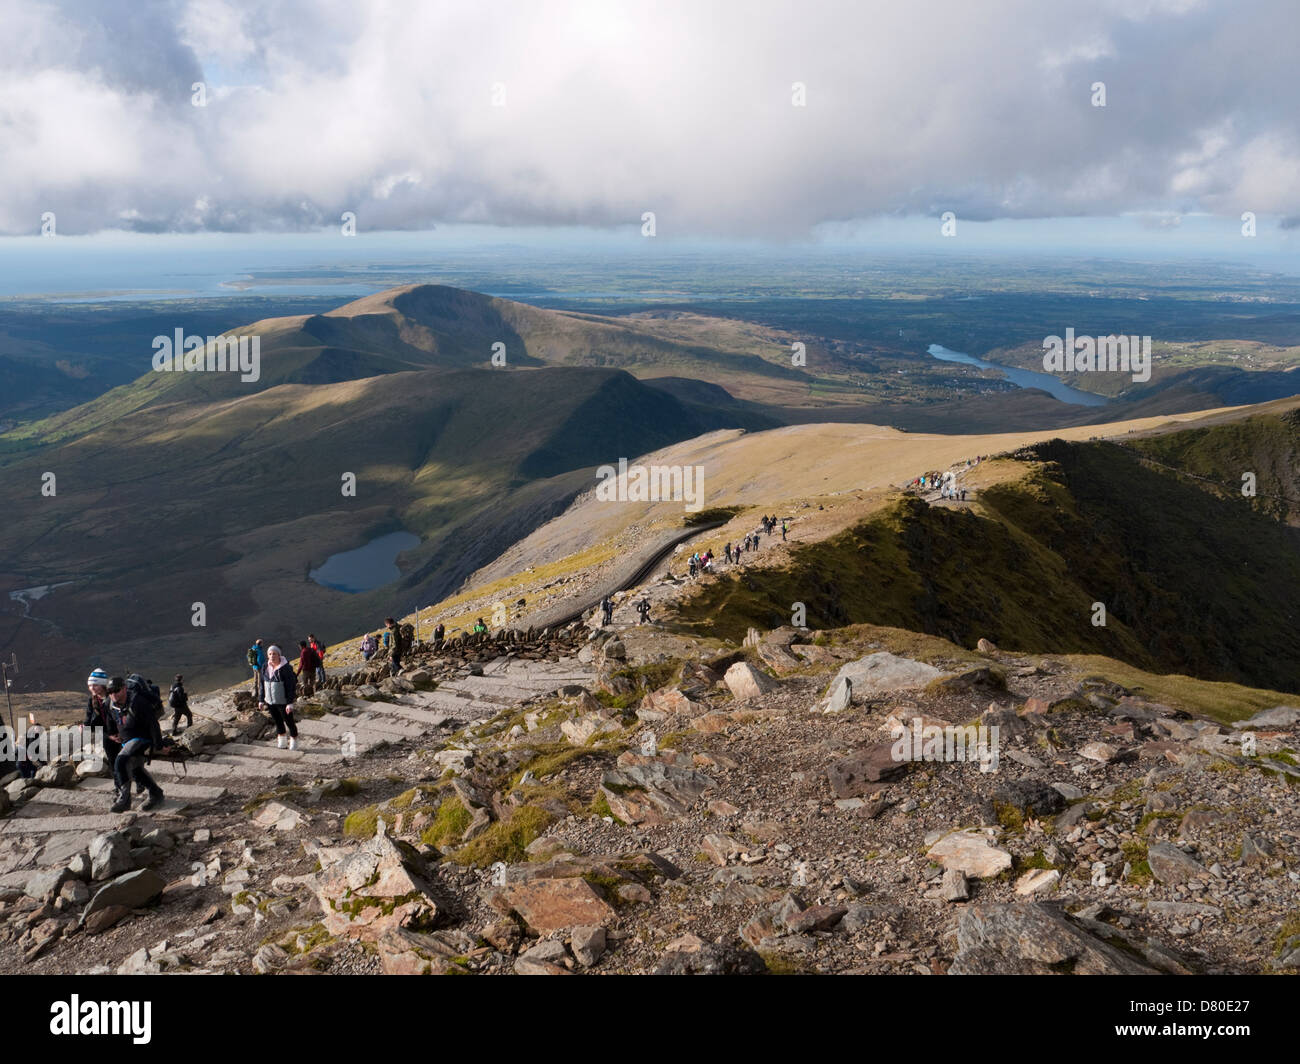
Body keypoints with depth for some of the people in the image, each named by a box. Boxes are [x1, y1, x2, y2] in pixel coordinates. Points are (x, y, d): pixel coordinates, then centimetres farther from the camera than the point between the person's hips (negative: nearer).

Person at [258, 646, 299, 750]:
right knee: (277, 721, 17)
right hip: (270, 702, 5)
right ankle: (281, 740, 33)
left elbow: (290, 686, -16)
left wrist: (290, 703, -19)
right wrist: (262, 700, 11)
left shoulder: (286, 668, -15)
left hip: (283, 702, -5)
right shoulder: (265, 668, 3)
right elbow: (263, 685, 12)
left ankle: (294, 741, 21)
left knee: (289, 721, 5)